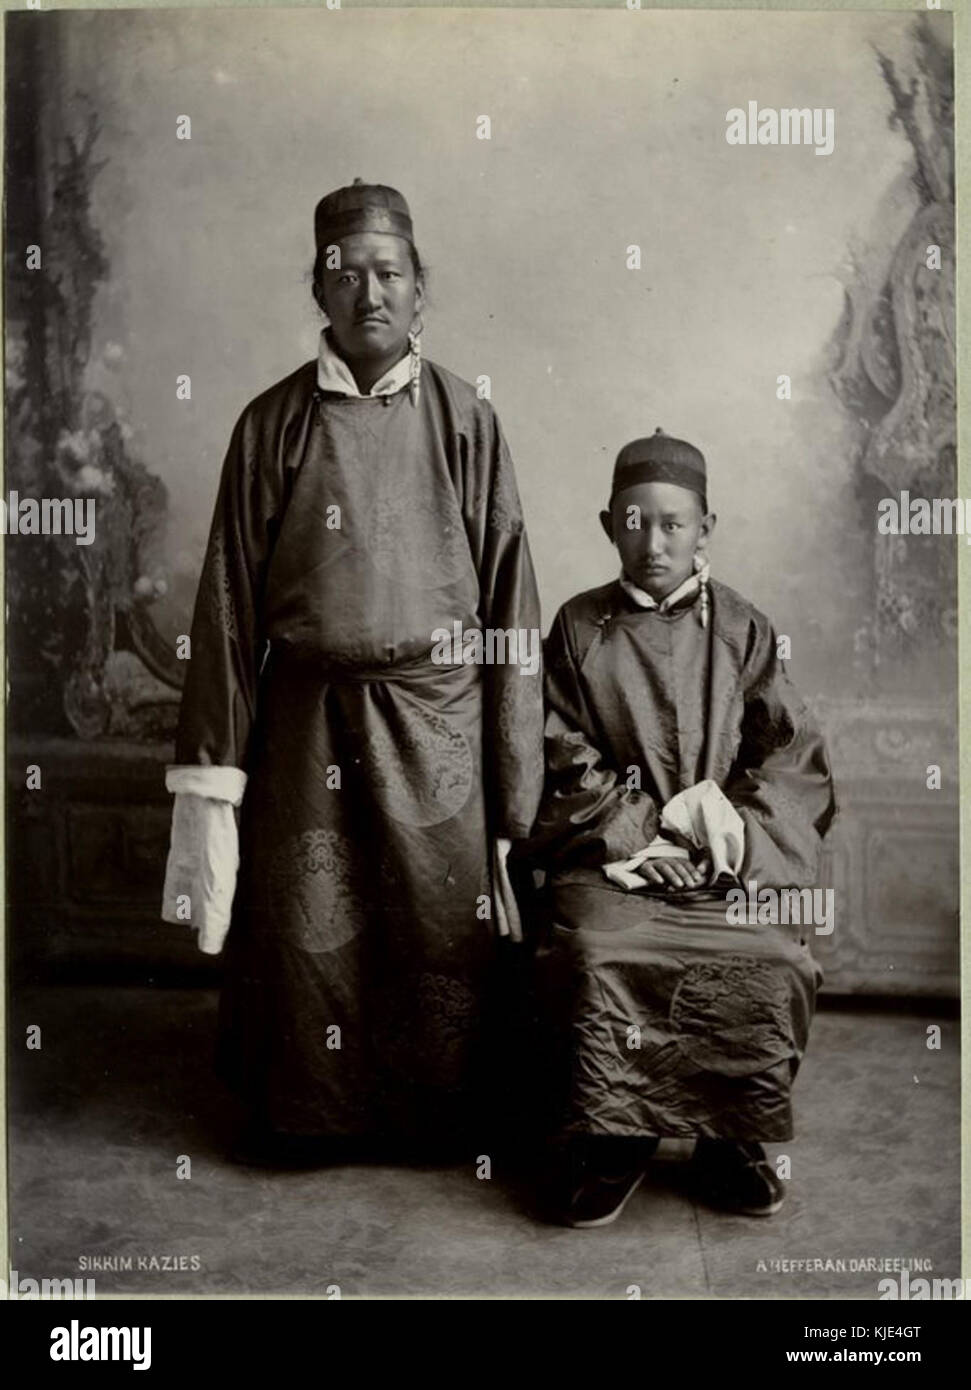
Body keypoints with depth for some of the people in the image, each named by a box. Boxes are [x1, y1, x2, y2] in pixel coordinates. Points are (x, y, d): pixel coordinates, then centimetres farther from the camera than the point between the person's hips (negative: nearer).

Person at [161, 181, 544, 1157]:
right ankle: (296, 1116, 33)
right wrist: (210, 765, -4)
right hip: (306, 722, 1)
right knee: (299, 934, 9)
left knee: (442, 937, 8)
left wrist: (515, 782, -4)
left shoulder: (465, 421, 1)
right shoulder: (273, 424, 2)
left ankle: (440, 1119, 32)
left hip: (437, 721, 0)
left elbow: (509, 598, 0)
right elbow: (230, 599, 0)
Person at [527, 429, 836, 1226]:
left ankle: (733, 1137, 1)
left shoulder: (743, 630, 9)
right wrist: (647, 826, -11)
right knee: (593, 957, -30)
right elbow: (565, 767, 2)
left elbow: (797, 760, 5)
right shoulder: (579, 628, 7)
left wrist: (723, 812, -13)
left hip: (726, 857, 1)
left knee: (775, 965, -26)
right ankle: (611, 1141, -6)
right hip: (611, 852, -1)